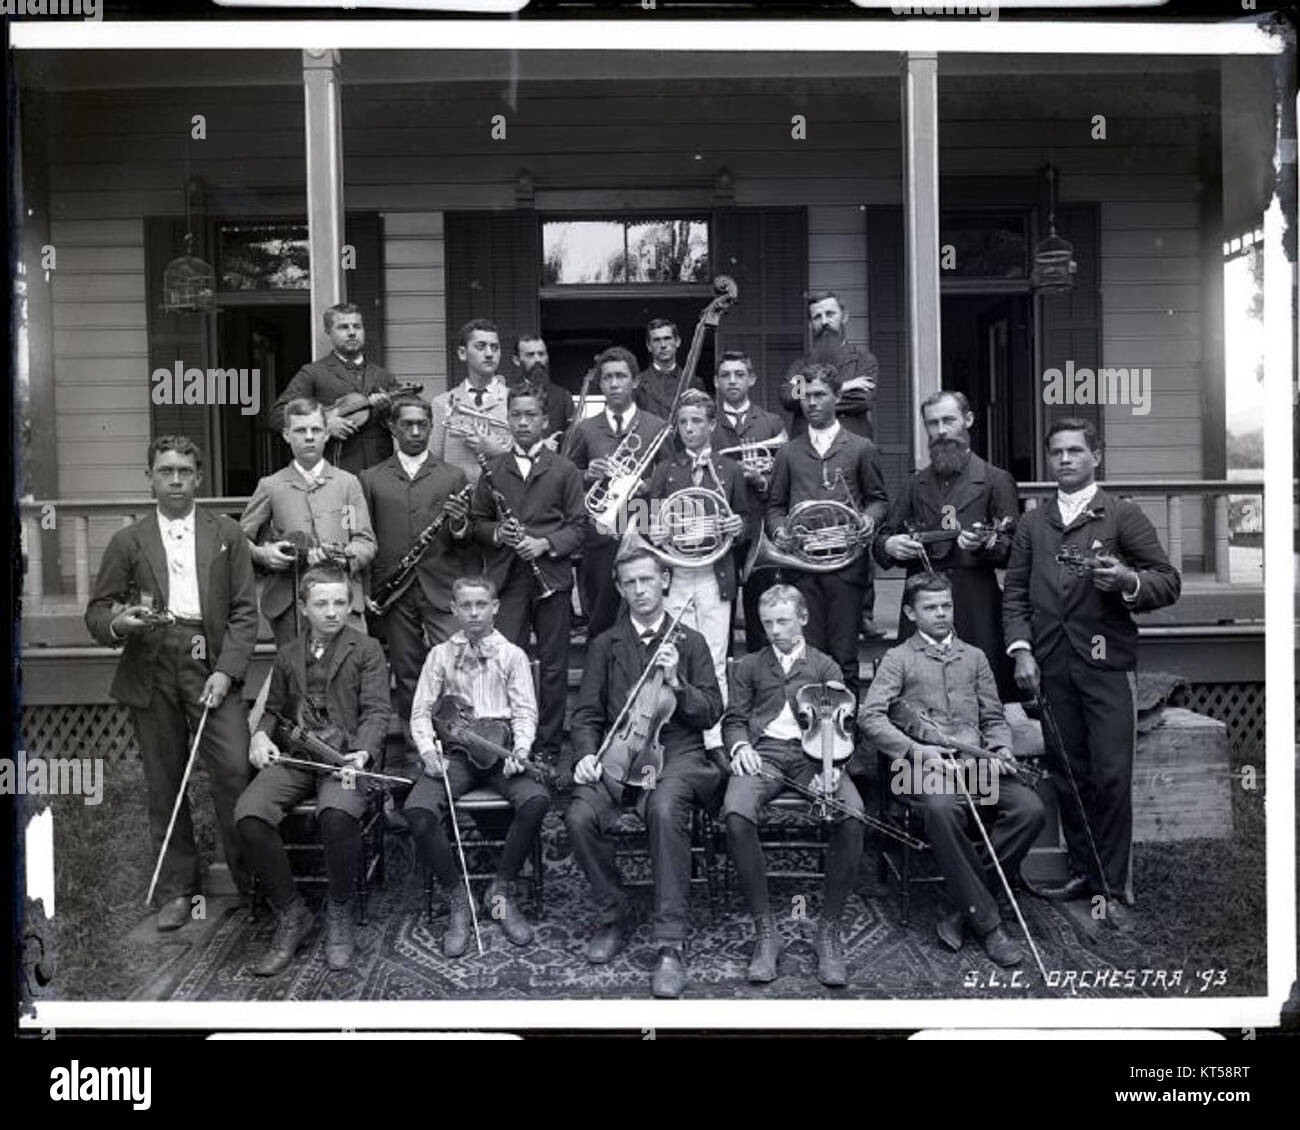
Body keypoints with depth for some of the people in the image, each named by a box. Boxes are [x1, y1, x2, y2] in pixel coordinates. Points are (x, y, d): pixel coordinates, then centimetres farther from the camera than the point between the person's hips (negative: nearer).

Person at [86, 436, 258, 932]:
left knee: (234, 770, -13)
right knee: (164, 784, 6)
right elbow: (96, 611, 10)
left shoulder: (226, 535, 11)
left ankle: (252, 878, 2)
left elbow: (245, 611, 5)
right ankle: (177, 889, 18)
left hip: (211, 664, -1)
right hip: (150, 671, 2)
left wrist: (227, 671, -7)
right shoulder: (127, 542, 13)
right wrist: (117, 623, -14)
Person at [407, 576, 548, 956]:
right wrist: (429, 751, -9)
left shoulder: (512, 655, 12)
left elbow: (525, 711, 5)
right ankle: (457, 899, -9)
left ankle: (500, 892, -11)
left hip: (500, 750, -1)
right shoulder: (440, 655, 15)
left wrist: (520, 751, -15)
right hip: (454, 753, 1)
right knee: (417, 809, -29)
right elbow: (421, 711, 10)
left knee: (536, 799, -32)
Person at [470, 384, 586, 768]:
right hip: (506, 578, 1)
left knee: (553, 665, 4)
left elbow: (578, 524, 2)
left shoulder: (565, 470, 6)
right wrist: (498, 533, -8)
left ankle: (548, 745, 15)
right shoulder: (493, 470, 11)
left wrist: (545, 543, -13)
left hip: (553, 576, -1)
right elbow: (478, 521, 12)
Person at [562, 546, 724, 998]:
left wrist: (676, 683, -11)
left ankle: (671, 943, -29)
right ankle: (614, 917, -2)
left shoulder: (690, 642, 13)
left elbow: (711, 713, 7)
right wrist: (586, 754, -8)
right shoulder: (605, 645, 16)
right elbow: (586, 714, 12)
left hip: (676, 753, -2)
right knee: (580, 816, -28)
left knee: (665, 810, -36)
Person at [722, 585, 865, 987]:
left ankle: (830, 928, -17)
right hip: (763, 752, 0)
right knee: (736, 815, -34)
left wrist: (830, 765, -11)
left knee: (851, 816, -32)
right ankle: (765, 929, -22)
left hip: (812, 754, 0)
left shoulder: (825, 666, 22)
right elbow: (734, 719, 16)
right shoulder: (748, 666, 24)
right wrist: (740, 745, -9)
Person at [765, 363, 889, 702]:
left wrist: (869, 518, -6)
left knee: (844, 653, -1)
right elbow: (775, 504, 17)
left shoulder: (860, 448, 11)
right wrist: (778, 530, -3)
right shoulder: (788, 453, 15)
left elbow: (878, 498, 14)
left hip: (847, 560, -1)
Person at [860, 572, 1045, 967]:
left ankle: (963, 910, -17)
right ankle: (988, 922, -26)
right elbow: (870, 717, -3)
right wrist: (916, 749, -16)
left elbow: (994, 718, 24)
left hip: (976, 763, 4)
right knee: (942, 808, -38)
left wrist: (1001, 748, 1)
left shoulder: (974, 657, 23)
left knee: (1029, 808, -25)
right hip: (924, 768, -4)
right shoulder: (899, 659, 10)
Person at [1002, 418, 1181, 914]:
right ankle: (1082, 871, 20)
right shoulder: (1032, 524, 15)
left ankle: (1113, 886, 4)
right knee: (1067, 775, 8)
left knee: (1111, 776, -5)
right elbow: (1015, 594, 12)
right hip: (1051, 666, 3)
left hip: (1106, 662, -3)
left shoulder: (1123, 515, 5)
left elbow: (1168, 581, 3)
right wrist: (1020, 649, -1)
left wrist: (1129, 581, -17)